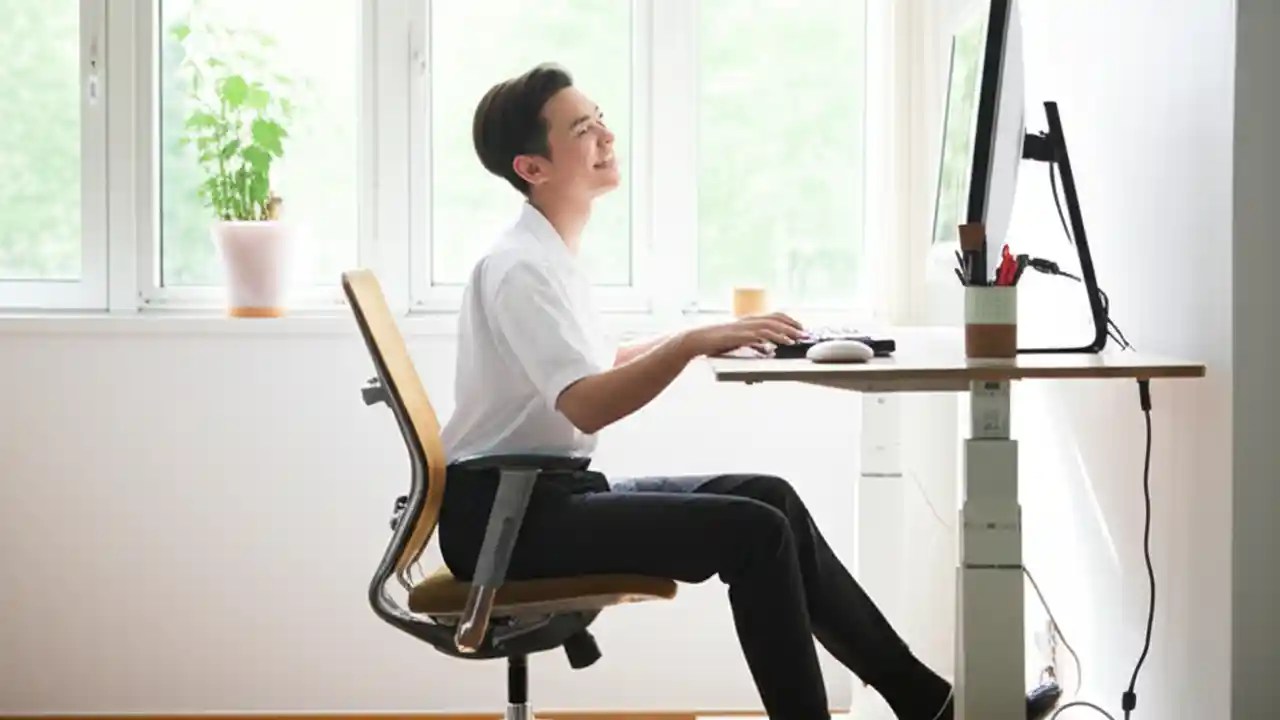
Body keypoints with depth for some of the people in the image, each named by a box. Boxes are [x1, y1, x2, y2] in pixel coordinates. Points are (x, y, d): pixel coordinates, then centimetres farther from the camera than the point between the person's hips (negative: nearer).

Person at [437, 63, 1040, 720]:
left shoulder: (549, 255, 15)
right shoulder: (519, 268, -16)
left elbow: (588, 367, 28)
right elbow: (585, 406, -28)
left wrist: (699, 339, 21)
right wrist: (692, 343, -36)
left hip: (552, 493, 9)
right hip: (503, 514, -9)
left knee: (766, 496, -1)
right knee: (754, 531, -18)